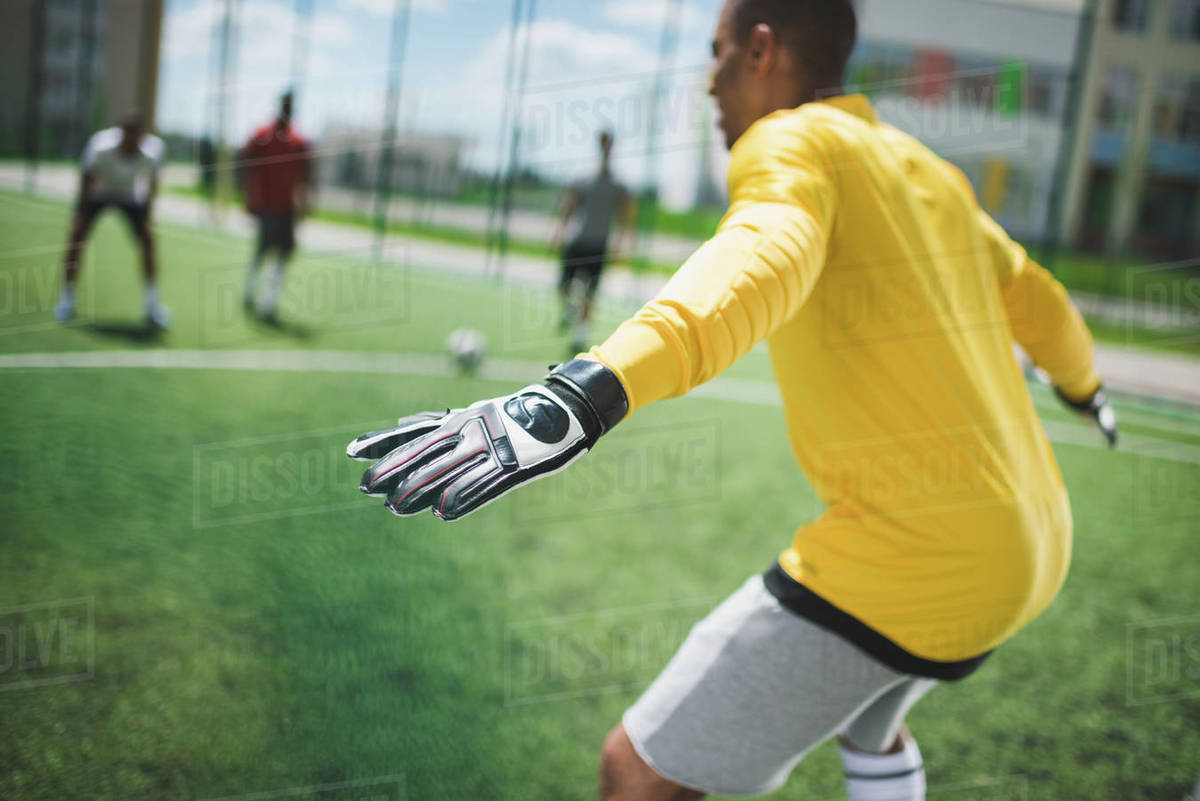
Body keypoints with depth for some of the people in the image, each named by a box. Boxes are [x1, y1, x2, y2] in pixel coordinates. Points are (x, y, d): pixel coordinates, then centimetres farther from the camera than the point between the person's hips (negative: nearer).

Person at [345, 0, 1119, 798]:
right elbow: (1035, 299, 31)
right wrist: (1085, 385, 53)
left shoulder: (795, 141, -8)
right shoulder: (930, 171, 17)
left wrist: (589, 390, -49)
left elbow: (762, 263, -32)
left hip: (905, 559, -9)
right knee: (865, 719, 36)